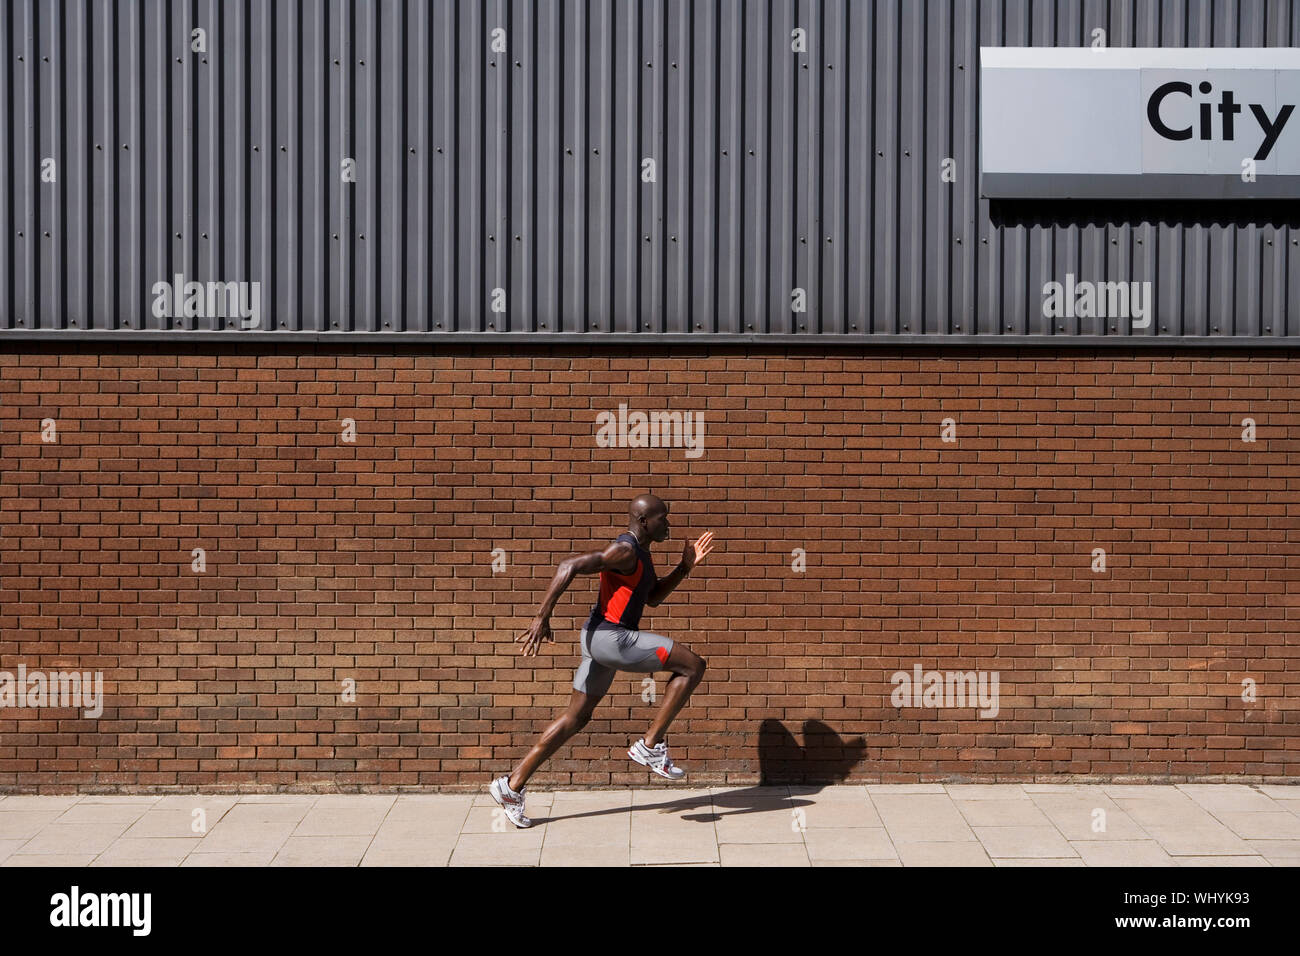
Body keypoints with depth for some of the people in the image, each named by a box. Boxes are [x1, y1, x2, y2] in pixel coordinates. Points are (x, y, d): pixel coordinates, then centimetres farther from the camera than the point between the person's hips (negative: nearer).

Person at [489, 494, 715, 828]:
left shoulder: (640, 553, 17)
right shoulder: (624, 550, -16)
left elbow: (654, 597, 26)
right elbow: (570, 565, -24)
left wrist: (685, 566, 15)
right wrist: (542, 617, -26)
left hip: (602, 638, 11)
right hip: (612, 639, -11)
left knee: (576, 717, 13)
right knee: (693, 666, -7)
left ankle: (512, 785, 13)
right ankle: (650, 745, -3)